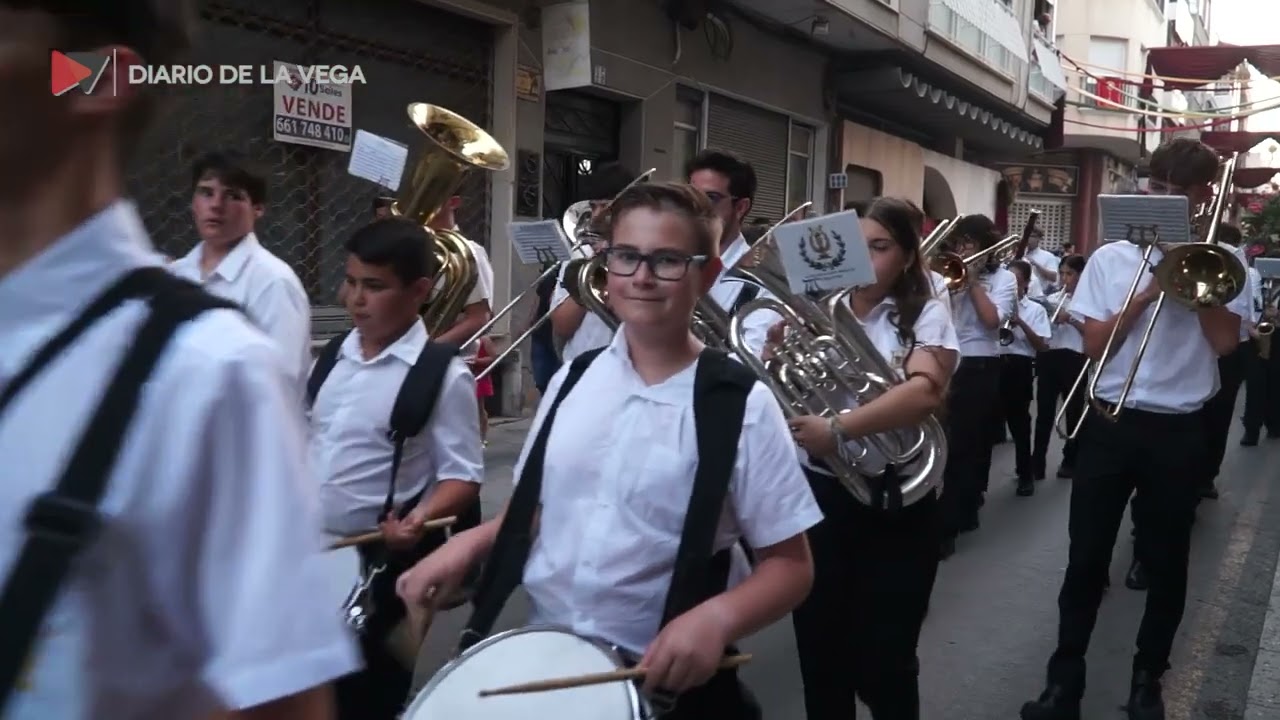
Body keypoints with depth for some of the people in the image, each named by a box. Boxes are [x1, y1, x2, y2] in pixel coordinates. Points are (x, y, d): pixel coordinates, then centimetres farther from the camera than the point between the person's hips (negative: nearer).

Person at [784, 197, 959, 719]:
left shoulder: (926, 315, -3)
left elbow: (924, 392, -22)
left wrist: (839, 431, -30)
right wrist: (778, 343, -14)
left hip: (897, 506, -3)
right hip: (818, 495, 3)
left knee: (883, 663, 6)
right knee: (820, 653, 14)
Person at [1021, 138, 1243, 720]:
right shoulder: (1110, 258, 3)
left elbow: (1225, 341, -9)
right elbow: (1093, 344, -3)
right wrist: (1150, 289, -12)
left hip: (1178, 431, 0)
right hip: (1110, 423, 0)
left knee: (1166, 563, 11)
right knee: (1086, 558, 4)